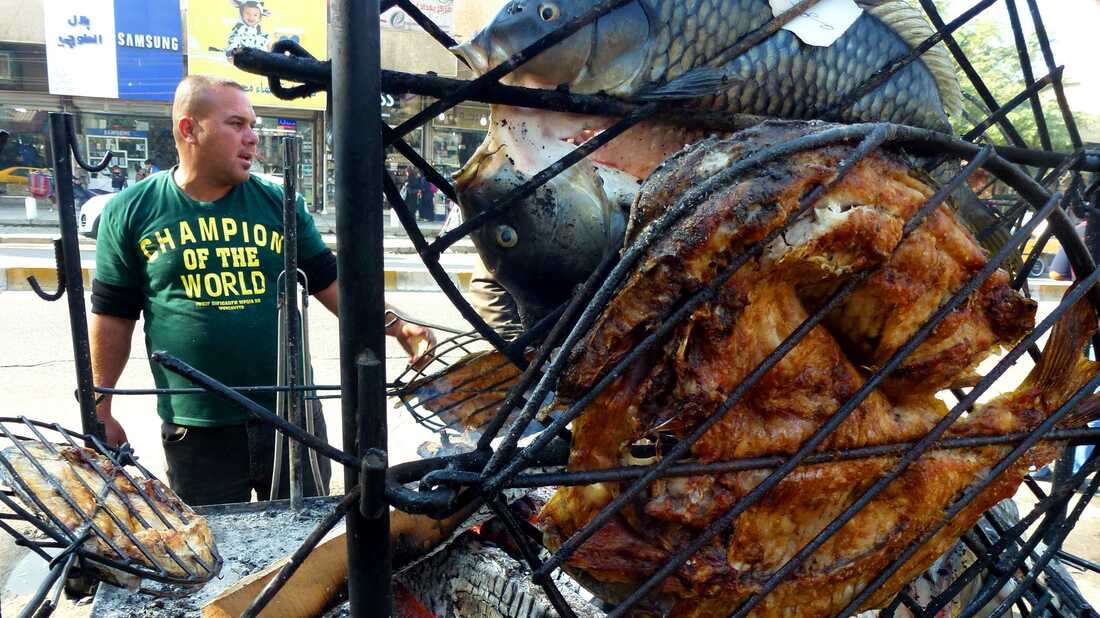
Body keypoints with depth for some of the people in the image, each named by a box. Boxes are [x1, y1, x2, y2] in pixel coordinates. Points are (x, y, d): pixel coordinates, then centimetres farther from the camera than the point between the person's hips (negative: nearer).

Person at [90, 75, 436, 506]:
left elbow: (331, 283, 4)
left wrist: (396, 327, -10)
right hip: (196, 429, -1)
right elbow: (113, 316, 6)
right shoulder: (131, 211, 0)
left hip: (291, 416, 1)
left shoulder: (279, 203, 2)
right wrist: (100, 412, 8)